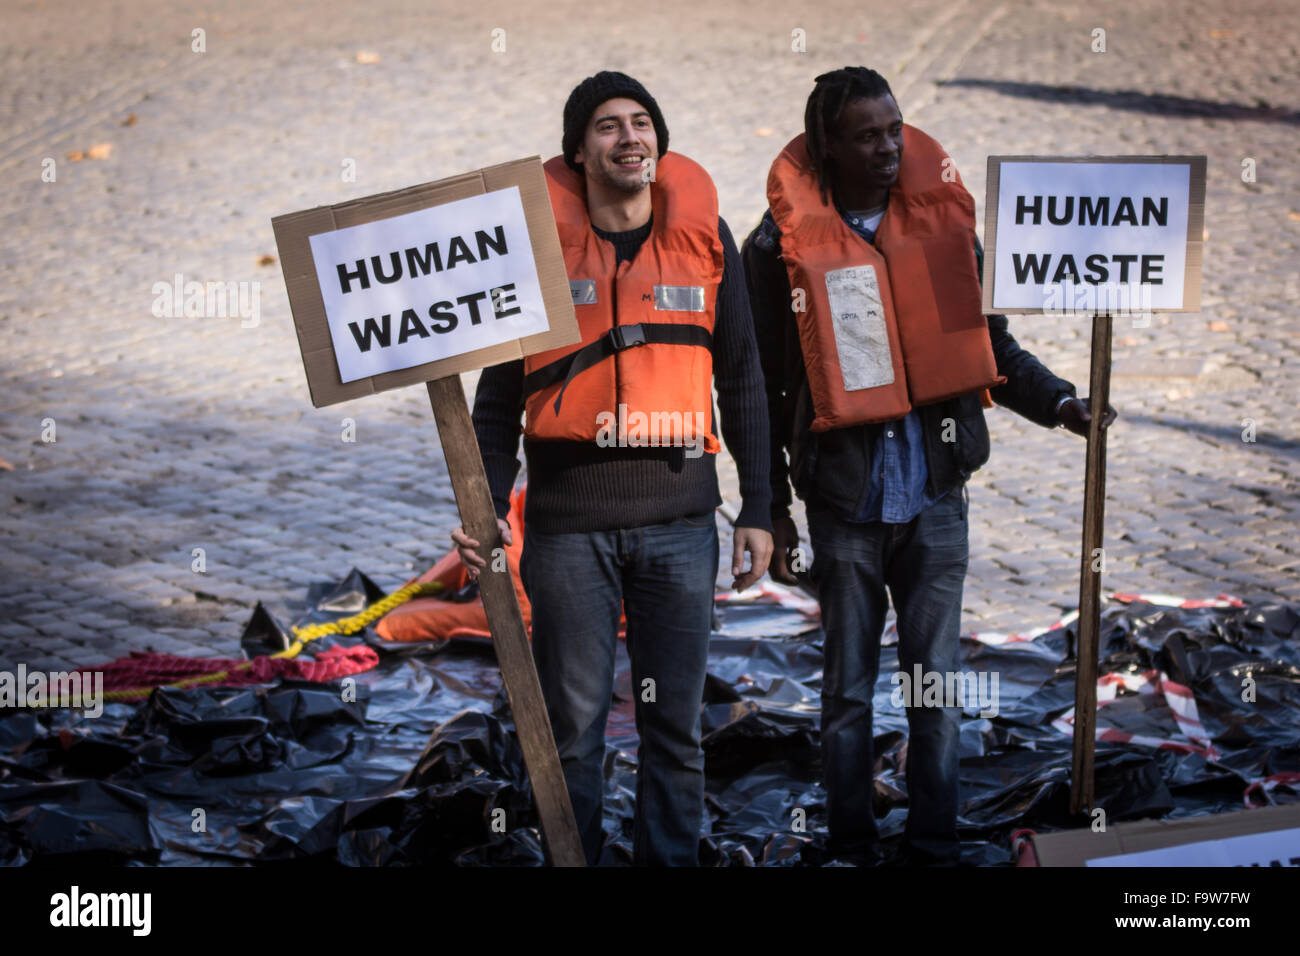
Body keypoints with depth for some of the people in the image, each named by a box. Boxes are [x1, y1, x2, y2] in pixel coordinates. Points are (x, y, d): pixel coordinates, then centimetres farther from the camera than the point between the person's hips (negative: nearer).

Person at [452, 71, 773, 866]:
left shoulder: (704, 233, 6)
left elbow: (741, 379, 10)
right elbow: (500, 390, 5)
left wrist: (759, 510, 7)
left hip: (679, 516, 2)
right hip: (568, 519, -1)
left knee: (675, 723, 7)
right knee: (574, 724, 3)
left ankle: (672, 859, 18)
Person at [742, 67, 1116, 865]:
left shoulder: (945, 218, 3)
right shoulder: (783, 244, -5)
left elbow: (988, 345, 11)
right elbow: (762, 391, -1)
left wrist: (1060, 403, -5)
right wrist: (773, 510, -1)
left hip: (936, 492, 2)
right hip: (845, 499, -2)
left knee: (937, 679, 7)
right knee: (850, 687, 8)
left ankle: (936, 843, 18)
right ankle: (853, 846, 20)